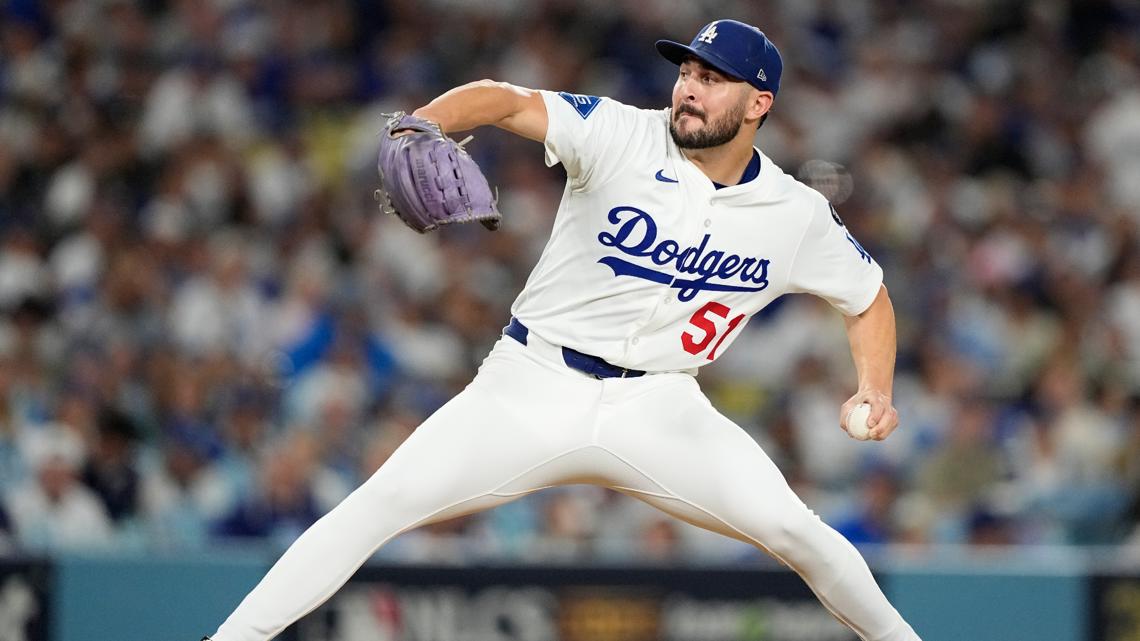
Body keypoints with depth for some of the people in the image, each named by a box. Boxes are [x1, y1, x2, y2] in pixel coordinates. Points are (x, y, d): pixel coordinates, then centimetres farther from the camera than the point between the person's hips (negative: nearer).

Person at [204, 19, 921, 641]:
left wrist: (877, 392, -5)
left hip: (658, 410, 2)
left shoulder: (797, 215, -1)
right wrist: (419, 128, -40)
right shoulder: (622, 137, -9)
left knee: (794, 531, -9)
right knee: (382, 503, -16)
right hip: (534, 387, -2)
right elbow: (506, 100, -20)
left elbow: (868, 298, 13)